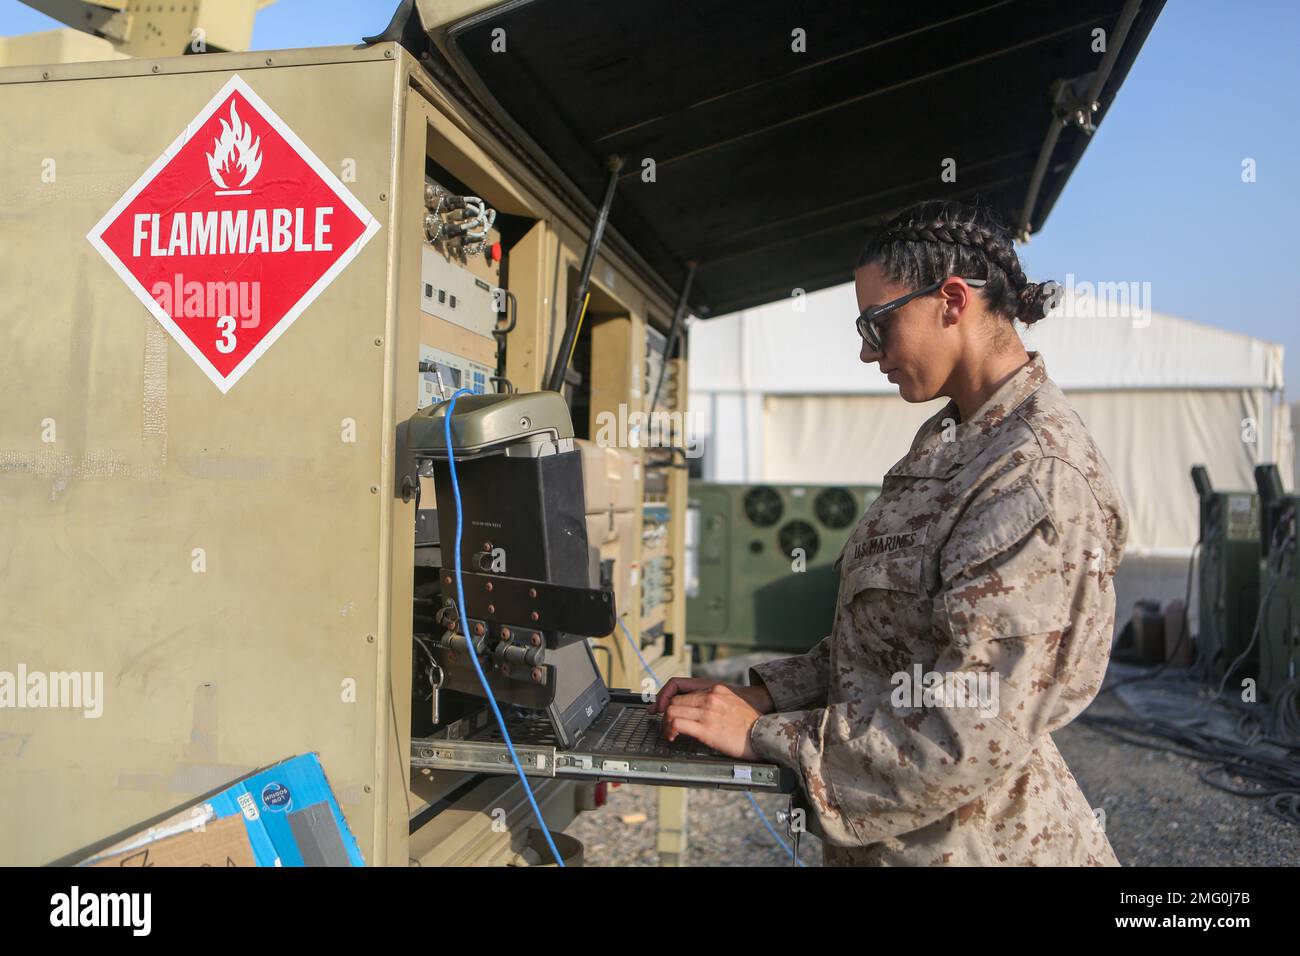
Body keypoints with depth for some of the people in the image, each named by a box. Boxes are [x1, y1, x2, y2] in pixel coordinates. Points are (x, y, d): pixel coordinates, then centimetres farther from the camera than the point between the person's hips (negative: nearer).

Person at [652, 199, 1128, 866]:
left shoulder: (1041, 475, -24)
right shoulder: (949, 438, 5)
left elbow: (972, 735, -27)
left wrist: (764, 734, -21)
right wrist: (764, 693, -1)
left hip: (968, 837, -8)